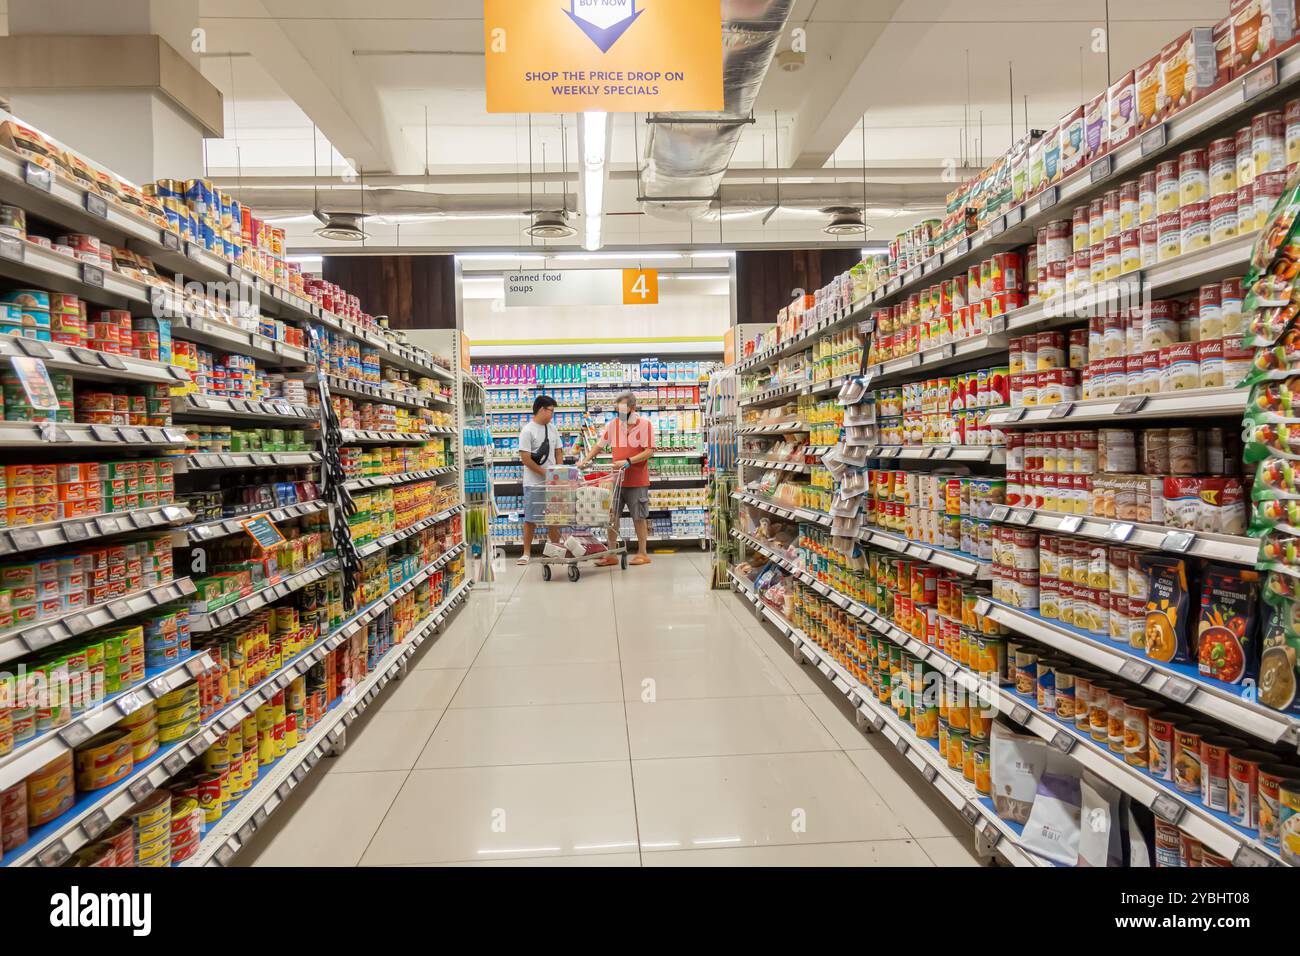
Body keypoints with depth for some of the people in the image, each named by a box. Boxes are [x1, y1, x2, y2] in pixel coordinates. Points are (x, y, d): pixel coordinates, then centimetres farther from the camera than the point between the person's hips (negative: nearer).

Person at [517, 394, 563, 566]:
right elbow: (525, 459, -14)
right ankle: (527, 553, 11)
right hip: (534, 483, -6)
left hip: (552, 482, 6)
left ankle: (556, 549, 20)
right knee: (531, 519, 1)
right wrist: (545, 473, -14)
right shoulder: (528, 431, -10)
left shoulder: (552, 429, 11)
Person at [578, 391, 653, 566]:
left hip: (637, 481, -4)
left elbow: (649, 452, -11)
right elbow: (599, 446, 10)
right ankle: (611, 555, 14)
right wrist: (585, 460, -4)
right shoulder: (613, 424, 6)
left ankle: (643, 554, 16)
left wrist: (628, 461, -21)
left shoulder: (644, 424, -6)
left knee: (639, 517, 5)